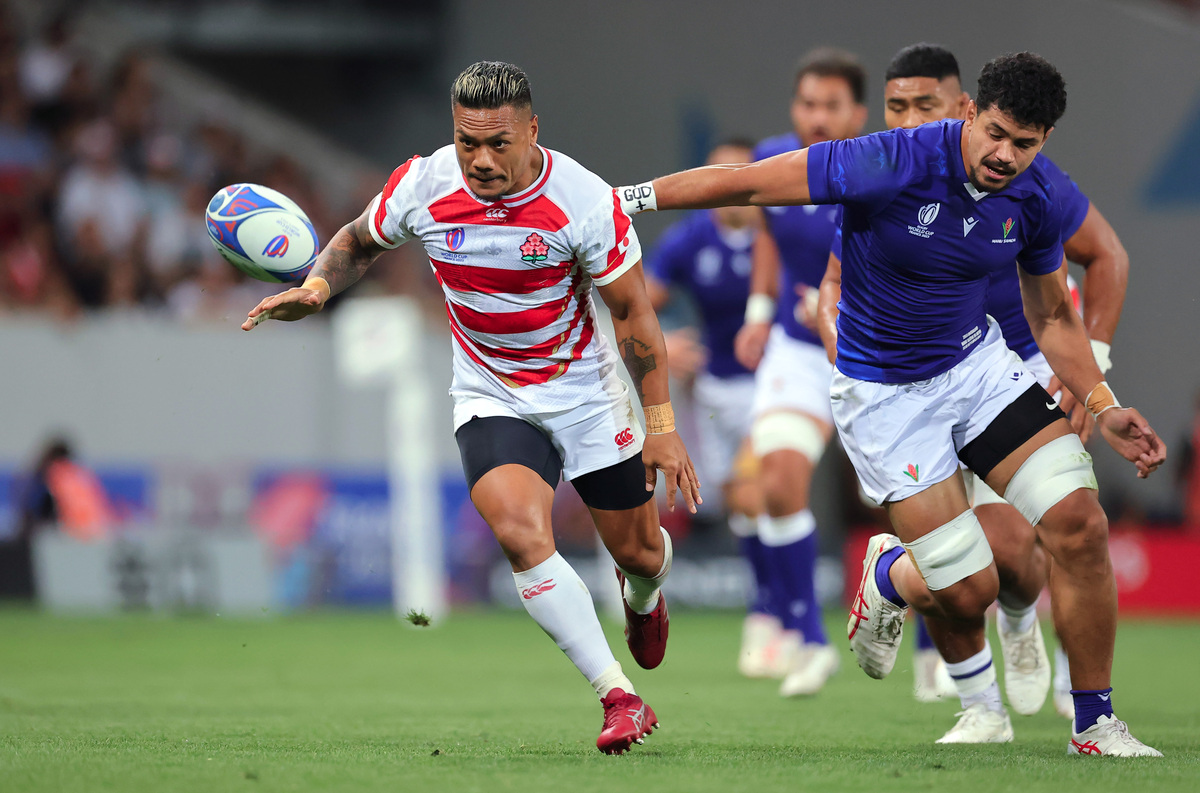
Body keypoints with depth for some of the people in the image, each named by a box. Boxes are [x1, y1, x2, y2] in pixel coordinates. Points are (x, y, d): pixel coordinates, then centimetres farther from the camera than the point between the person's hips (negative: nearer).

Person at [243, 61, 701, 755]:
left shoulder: (586, 200, -22)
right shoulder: (422, 187, -16)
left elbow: (633, 311, -12)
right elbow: (359, 242, 5)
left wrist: (662, 424, -13)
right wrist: (315, 290, -16)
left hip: (586, 391, 0)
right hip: (491, 400, 0)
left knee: (639, 551, 11)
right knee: (521, 532, -26)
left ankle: (643, 598, 53)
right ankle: (619, 698, -20)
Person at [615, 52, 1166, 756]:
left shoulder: (1036, 200, -8)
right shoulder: (893, 165, -26)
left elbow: (1054, 316, 10)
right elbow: (745, 184, -19)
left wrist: (1101, 407, -1)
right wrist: (627, 197, -16)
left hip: (978, 359, 5)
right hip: (885, 393, -5)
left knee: (1079, 524, -13)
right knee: (968, 589, -9)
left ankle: (1096, 726, 4)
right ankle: (892, 577, 31)